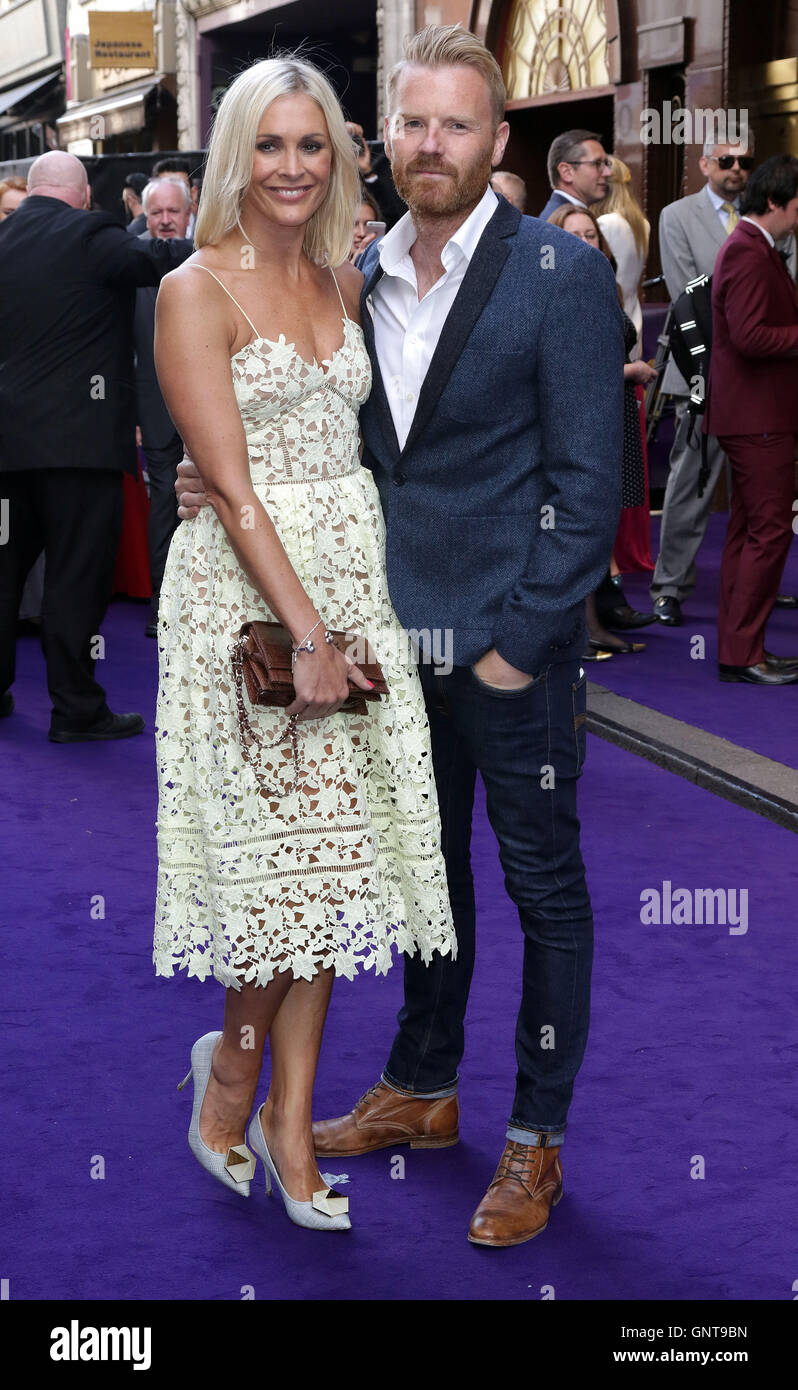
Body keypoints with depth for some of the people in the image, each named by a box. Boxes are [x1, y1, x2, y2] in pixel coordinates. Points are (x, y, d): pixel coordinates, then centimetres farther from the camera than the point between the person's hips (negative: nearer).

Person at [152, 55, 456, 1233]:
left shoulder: (343, 279, 11)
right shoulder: (196, 292, -8)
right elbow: (233, 490, -14)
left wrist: (344, 622, 5)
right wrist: (310, 634, -18)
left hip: (351, 578, 6)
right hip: (248, 590, -6)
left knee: (327, 854, 6)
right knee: (280, 847, -3)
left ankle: (289, 1116, 15)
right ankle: (236, 1071, 23)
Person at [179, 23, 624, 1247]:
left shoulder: (560, 272, -11)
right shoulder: (362, 274, 6)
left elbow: (588, 481, -12)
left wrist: (523, 640, -15)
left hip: (514, 647, -5)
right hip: (400, 636, 6)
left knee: (543, 883, 7)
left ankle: (537, 1137, 19)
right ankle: (421, 1089, 35)